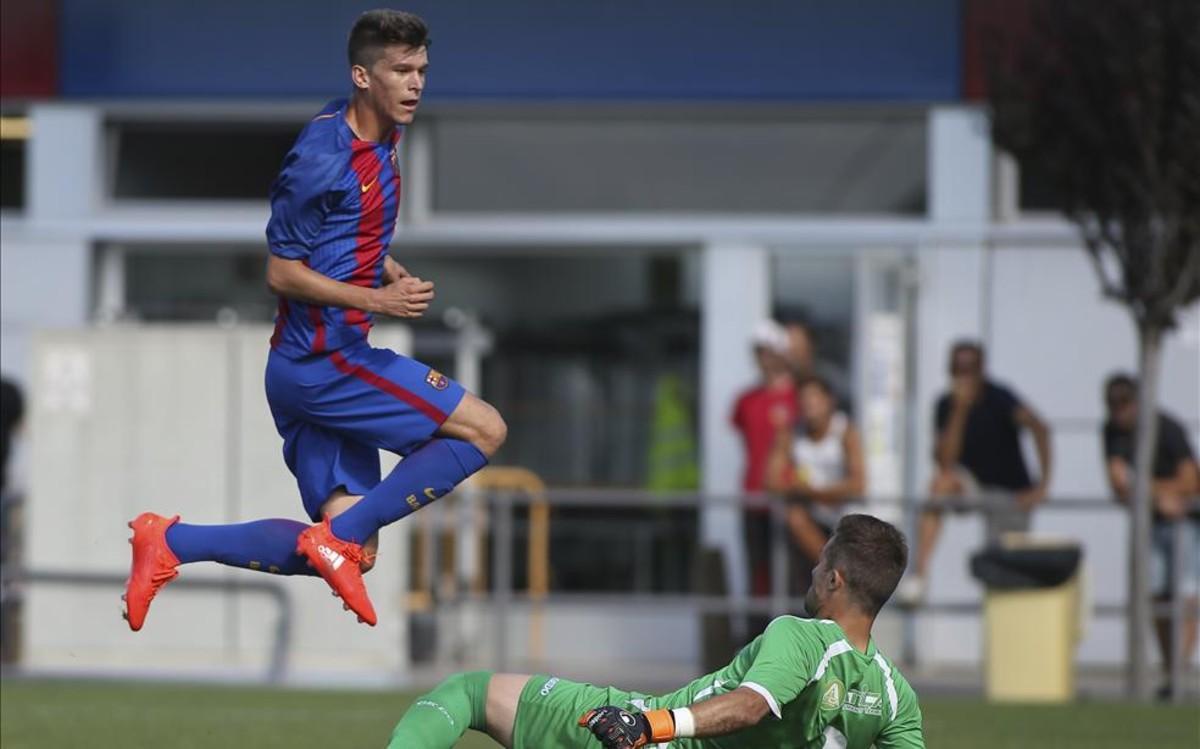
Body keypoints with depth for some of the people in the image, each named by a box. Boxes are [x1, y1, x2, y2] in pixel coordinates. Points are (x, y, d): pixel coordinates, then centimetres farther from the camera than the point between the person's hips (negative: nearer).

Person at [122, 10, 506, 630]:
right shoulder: (323, 157, -17)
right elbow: (282, 273, -15)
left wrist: (391, 272, 7)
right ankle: (340, 536, -11)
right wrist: (378, 299, -24)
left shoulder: (384, 141, 12)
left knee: (351, 550, 8)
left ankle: (171, 542, 7)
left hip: (310, 368, 9)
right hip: (322, 361, -9)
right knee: (484, 429, -11)